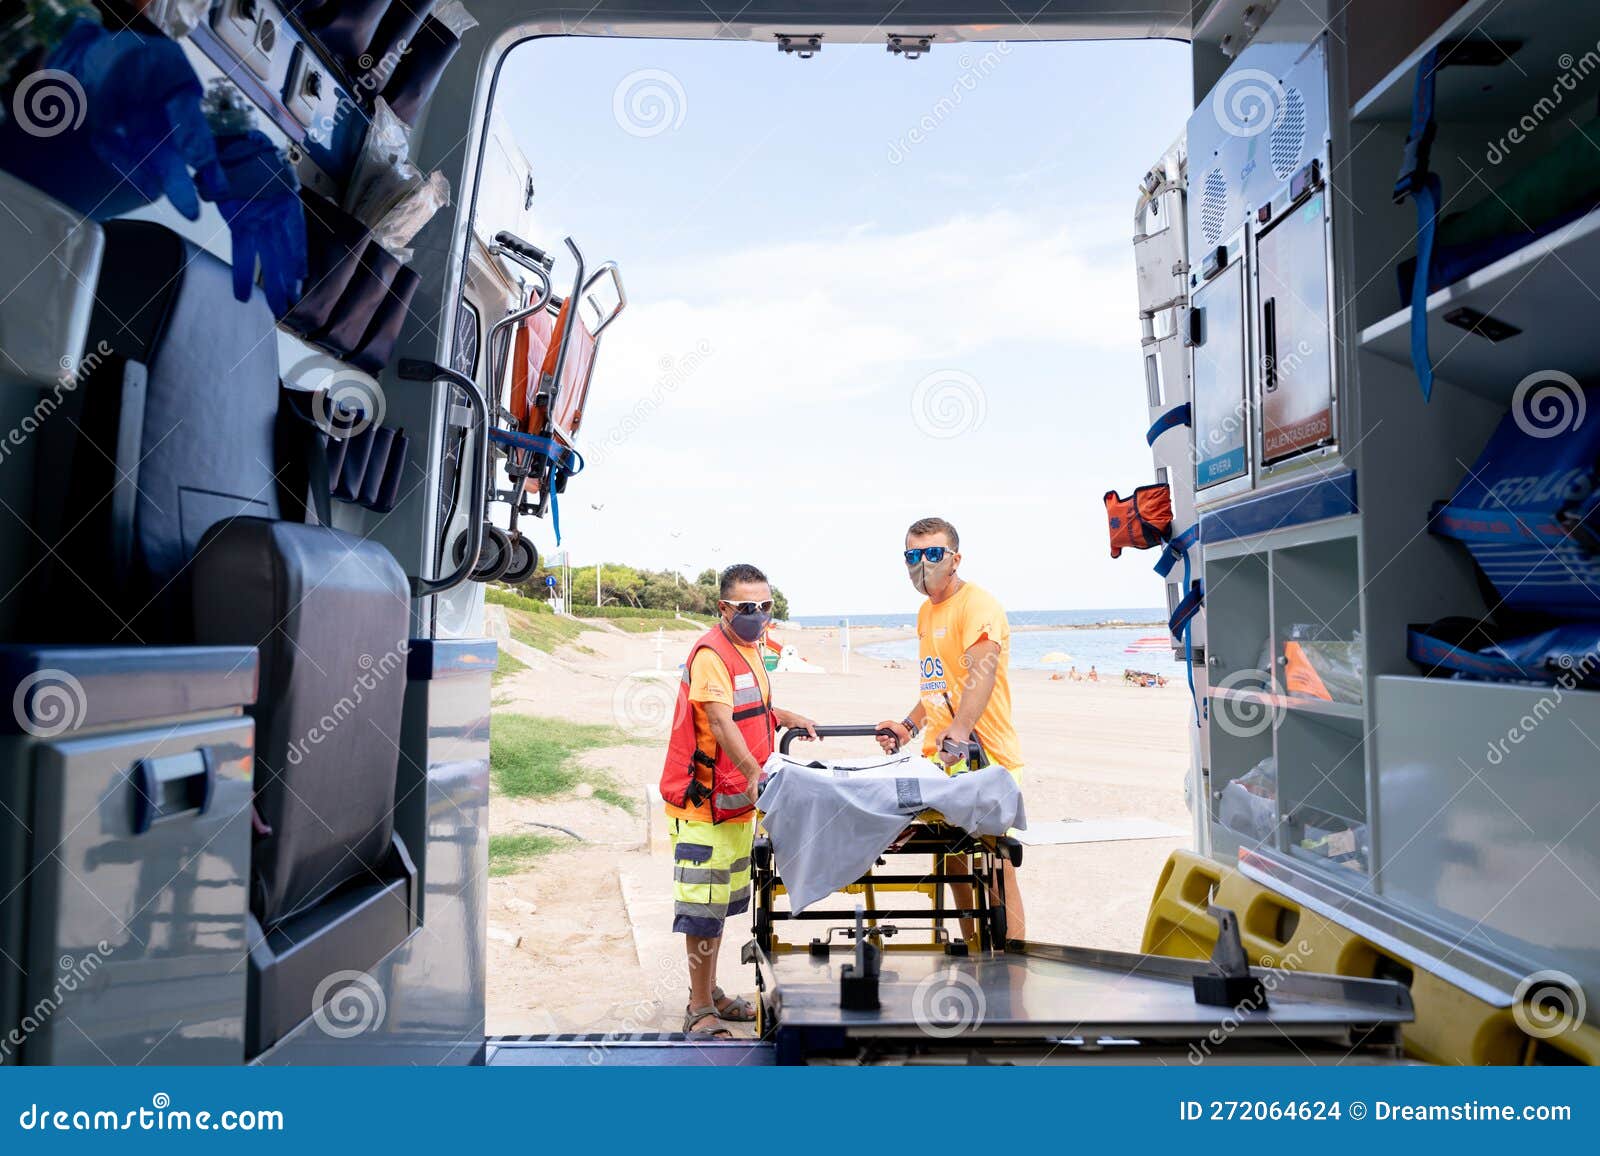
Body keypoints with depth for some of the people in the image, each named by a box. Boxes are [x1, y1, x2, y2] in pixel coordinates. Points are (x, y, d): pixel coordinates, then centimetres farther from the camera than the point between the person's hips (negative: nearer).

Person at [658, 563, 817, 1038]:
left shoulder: (750, 648, 13)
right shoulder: (711, 653, -18)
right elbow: (720, 722, -29)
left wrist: (788, 717, 14)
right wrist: (754, 773, -38)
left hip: (739, 800, 9)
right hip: (704, 803, -9)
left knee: (721, 900, 18)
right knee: (703, 907, -1)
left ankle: (710, 993, 32)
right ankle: (700, 1012, 10)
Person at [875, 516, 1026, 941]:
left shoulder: (978, 604, -11)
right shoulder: (926, 611, 17)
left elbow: (981, 673, -27)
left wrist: (959, 729, -41)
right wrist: (910, 726, 16)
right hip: (941, 761, 9)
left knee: (996, 876, -5)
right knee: (956, 868, 13)